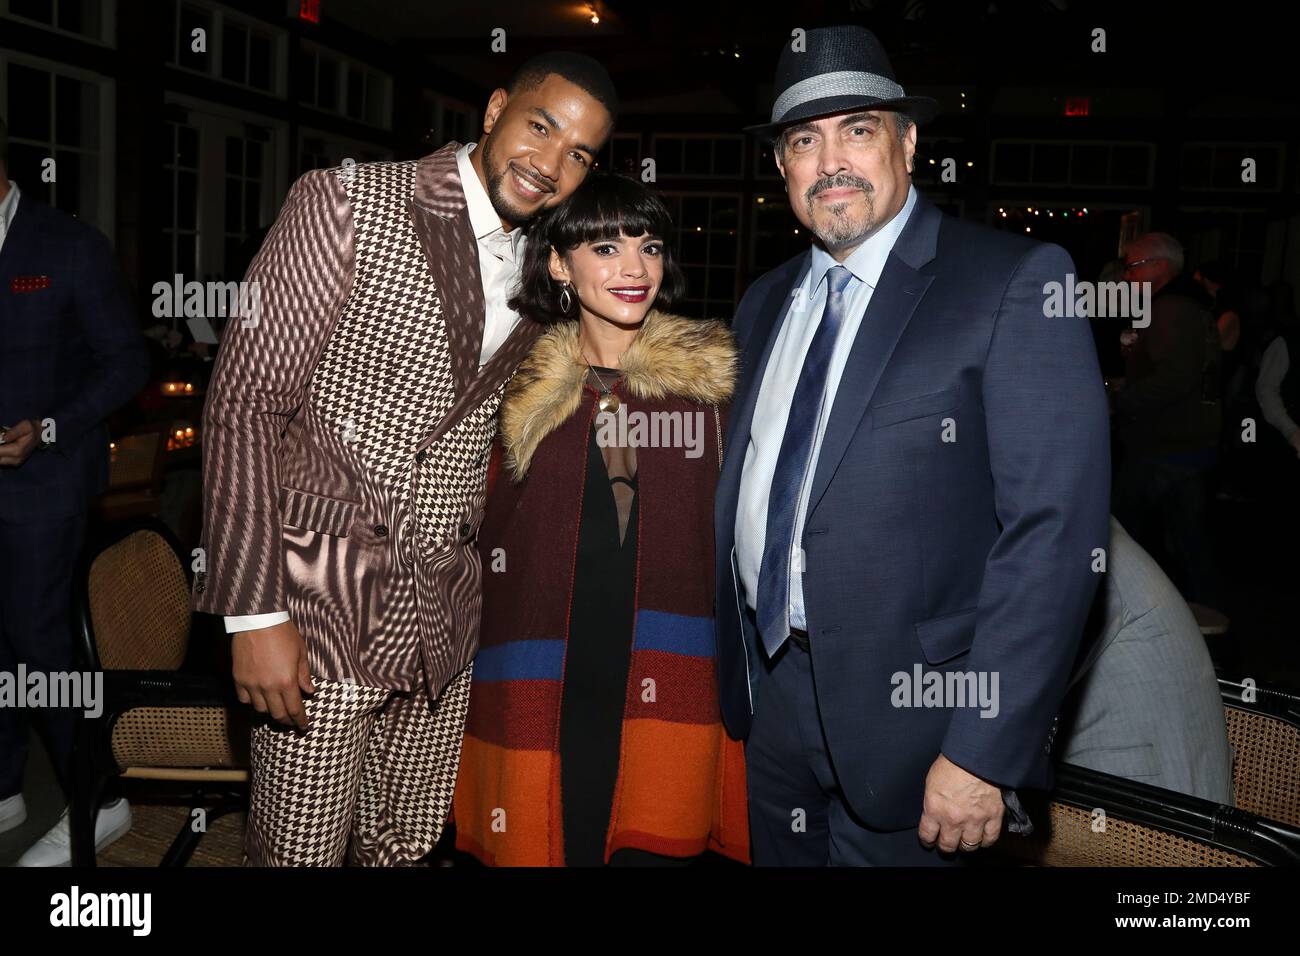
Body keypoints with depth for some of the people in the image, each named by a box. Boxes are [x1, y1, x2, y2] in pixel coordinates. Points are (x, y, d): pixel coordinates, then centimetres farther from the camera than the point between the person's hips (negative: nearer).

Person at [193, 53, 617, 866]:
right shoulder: (346, 205, -9)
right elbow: (245, 402, -12)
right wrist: (254, 612, -16)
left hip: (447, 615, 5)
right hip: (327, 603, -5)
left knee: (408, 846, 16)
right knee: (303, 851, 6)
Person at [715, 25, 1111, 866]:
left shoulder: (1017, 282, -11)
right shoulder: (765, 304, 9)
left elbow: (1054, 528, -17)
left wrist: (984, 751, -20)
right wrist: (734, 678, 11)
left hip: (909, 717, -6)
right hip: (771, 694, 6)